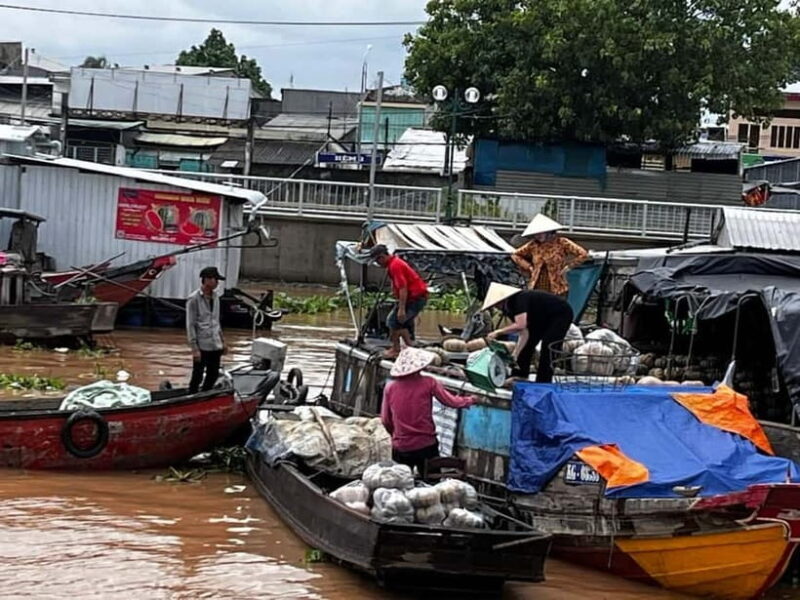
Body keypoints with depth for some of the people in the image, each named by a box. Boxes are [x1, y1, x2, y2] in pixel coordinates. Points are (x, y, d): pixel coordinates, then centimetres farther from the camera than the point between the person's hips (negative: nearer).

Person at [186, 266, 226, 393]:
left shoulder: (215, 298, 11)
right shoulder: (194, 299, -11)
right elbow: (190, 325, -11)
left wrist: (222, 341, 17)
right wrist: (194, 348, -15)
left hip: (215, 346, 7)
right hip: (202, 346, -7)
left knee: (213, 376, 13)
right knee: (197, 377, 1)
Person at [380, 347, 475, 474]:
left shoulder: (390, 388, -3)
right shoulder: (428, 383, -9)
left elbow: (385, 420, 5)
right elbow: (451, 401, 2)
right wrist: (470, 400, 22)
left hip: (400, 448, 2)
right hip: (426, 445, -1)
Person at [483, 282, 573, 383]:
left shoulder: (519, 300, -29)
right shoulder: (509, 307, -4)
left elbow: (520, 325, -41)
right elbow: (524, 334, -6)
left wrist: (498, 332, -32)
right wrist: (514, 356, -13)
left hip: (561, 314, -9)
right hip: (544, 318, 9)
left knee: (547, 347, -20)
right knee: (527, 346, 4)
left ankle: (543, 383, -18)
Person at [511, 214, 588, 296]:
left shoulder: (561, 243, -4)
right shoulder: (533, 245, 4)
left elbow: (583, 254, -5)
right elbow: (515, 255, 18)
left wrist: (568, 266, -5)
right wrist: (529, 267, 7)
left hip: (557, 290, -3)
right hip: (536, 289, 3)